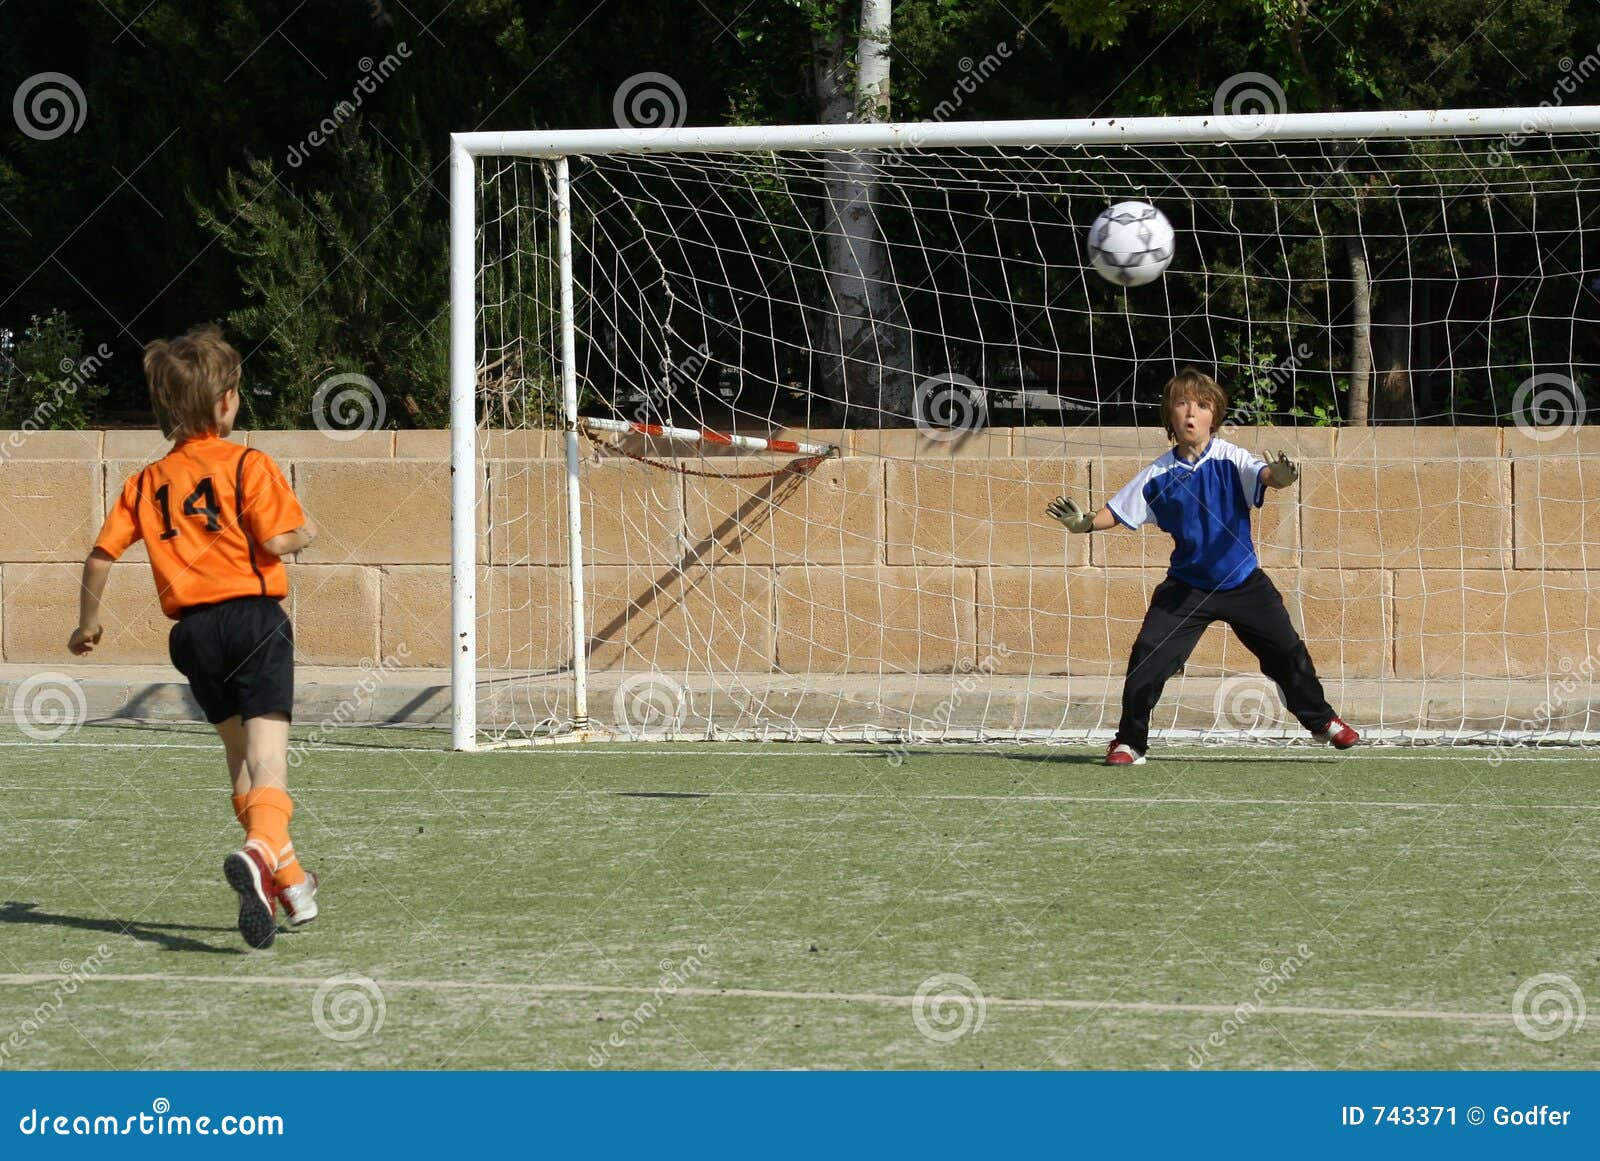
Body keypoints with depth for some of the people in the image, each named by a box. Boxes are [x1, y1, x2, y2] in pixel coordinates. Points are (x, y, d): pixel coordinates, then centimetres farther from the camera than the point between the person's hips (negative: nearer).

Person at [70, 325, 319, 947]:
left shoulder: (147, 482, 10)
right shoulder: (248, 465, -4)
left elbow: (100, 556, 7)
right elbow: (275, 541, -14)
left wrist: (88, 624, 21)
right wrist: (306, 532, 9)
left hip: (192, 633, 5)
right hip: (254, 617, -5)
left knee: (240, 754, 21)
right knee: (267, 759, -12)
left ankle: (289, 879, 28)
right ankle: (260, 851, -41)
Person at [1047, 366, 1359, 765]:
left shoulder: (1229, 460, -12)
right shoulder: (1160, 475, -6)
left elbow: (1261, 474, -32)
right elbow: (1118, 511, -3)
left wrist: (1278, 476, -55)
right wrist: (1085, 522, -22)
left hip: (1243, 581, -1)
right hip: (1186, 587, 1)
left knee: (1287, 651, 3)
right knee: (1147, 659, -10)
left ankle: (1320, 720, 26)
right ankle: (1129, 741, 3)